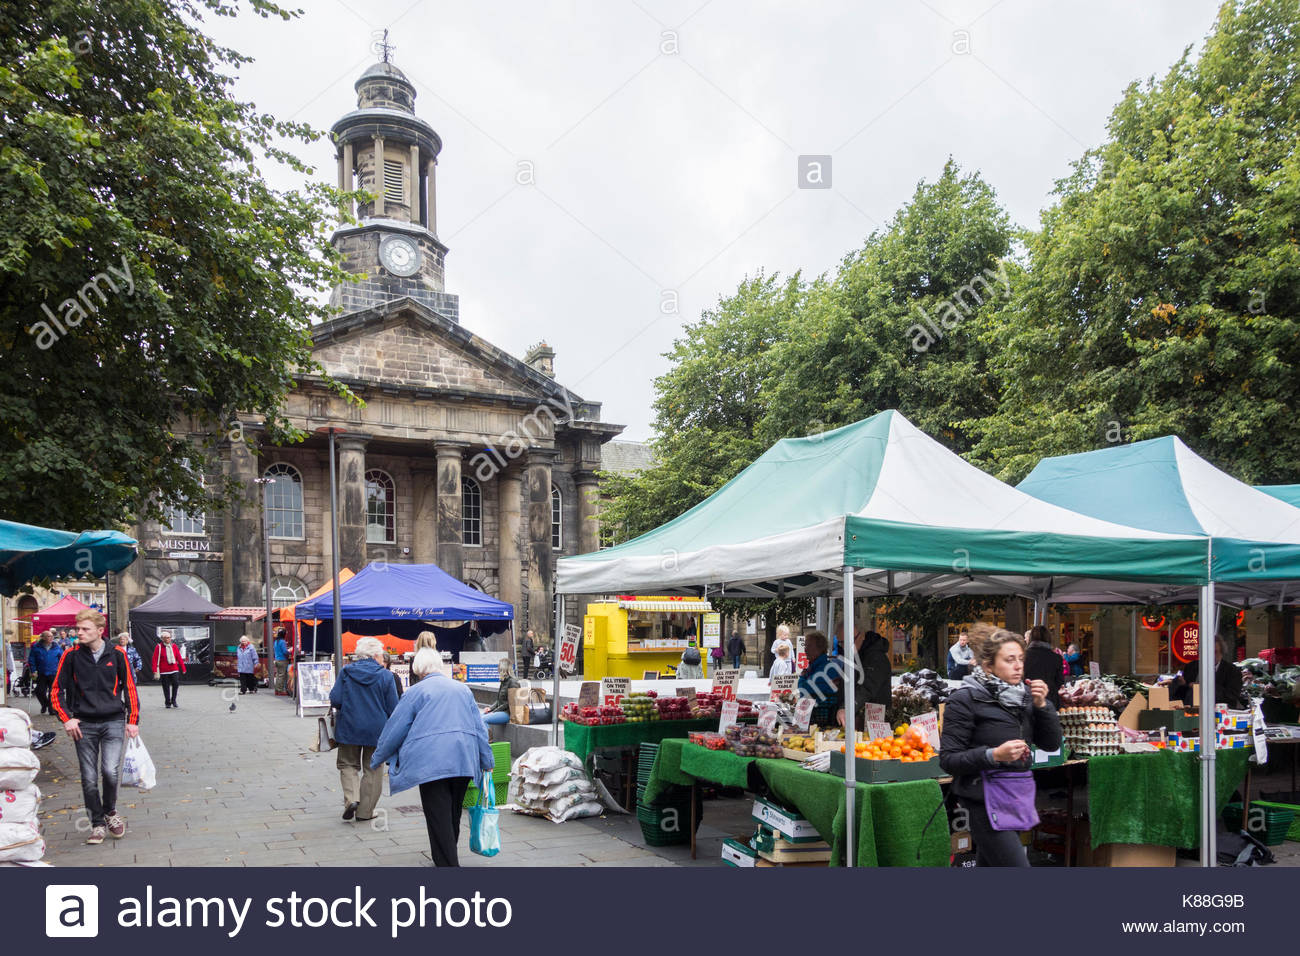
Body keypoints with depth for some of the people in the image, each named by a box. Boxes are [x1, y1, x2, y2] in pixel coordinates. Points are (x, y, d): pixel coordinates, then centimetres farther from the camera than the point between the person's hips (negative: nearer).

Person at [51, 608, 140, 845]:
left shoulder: (117, 654, -2)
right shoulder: (72, 655, -1)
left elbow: (130, 687, 6)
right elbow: (57, 690, 6)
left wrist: (133, 721, 3)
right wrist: (67, 719, -5)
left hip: (114, 722, -1)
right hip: (84, 725, 1)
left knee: (110, 771, -14)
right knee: (89, 779, 3)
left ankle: (110, 811, 14)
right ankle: (97, 824, 19)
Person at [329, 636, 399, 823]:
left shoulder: (346, 672, -4)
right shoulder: (385, 676, -9)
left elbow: (335, 700, -7)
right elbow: (393, 708, -8)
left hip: (349, 727, 1)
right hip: (376, 730, -1)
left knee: (348, 765, 18)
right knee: (372, 769, 12)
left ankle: (351, 798, -3)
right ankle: (365, 811, 15)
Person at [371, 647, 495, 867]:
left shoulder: (416, 691, 3)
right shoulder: (463, 689, 16)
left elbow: (395, 728, 6)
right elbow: (479, 727, 15)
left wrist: (378, 758, 19)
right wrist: (486, 761, 19)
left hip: (432, 761, -5)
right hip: (464, 760, 5)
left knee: (438, 815, -3)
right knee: (454, 812, 19)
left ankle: (447, 862, -7)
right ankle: (448, 856, 32)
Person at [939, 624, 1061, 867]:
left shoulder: (1023, 694, 7)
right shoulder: (965, 699, -12)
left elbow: (1051, 744, 9)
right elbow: (948, 759, -14)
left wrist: (1041, 704, -5)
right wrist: (994, 755, -26)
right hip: (987, 800, -7)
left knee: (988, 864, 16)